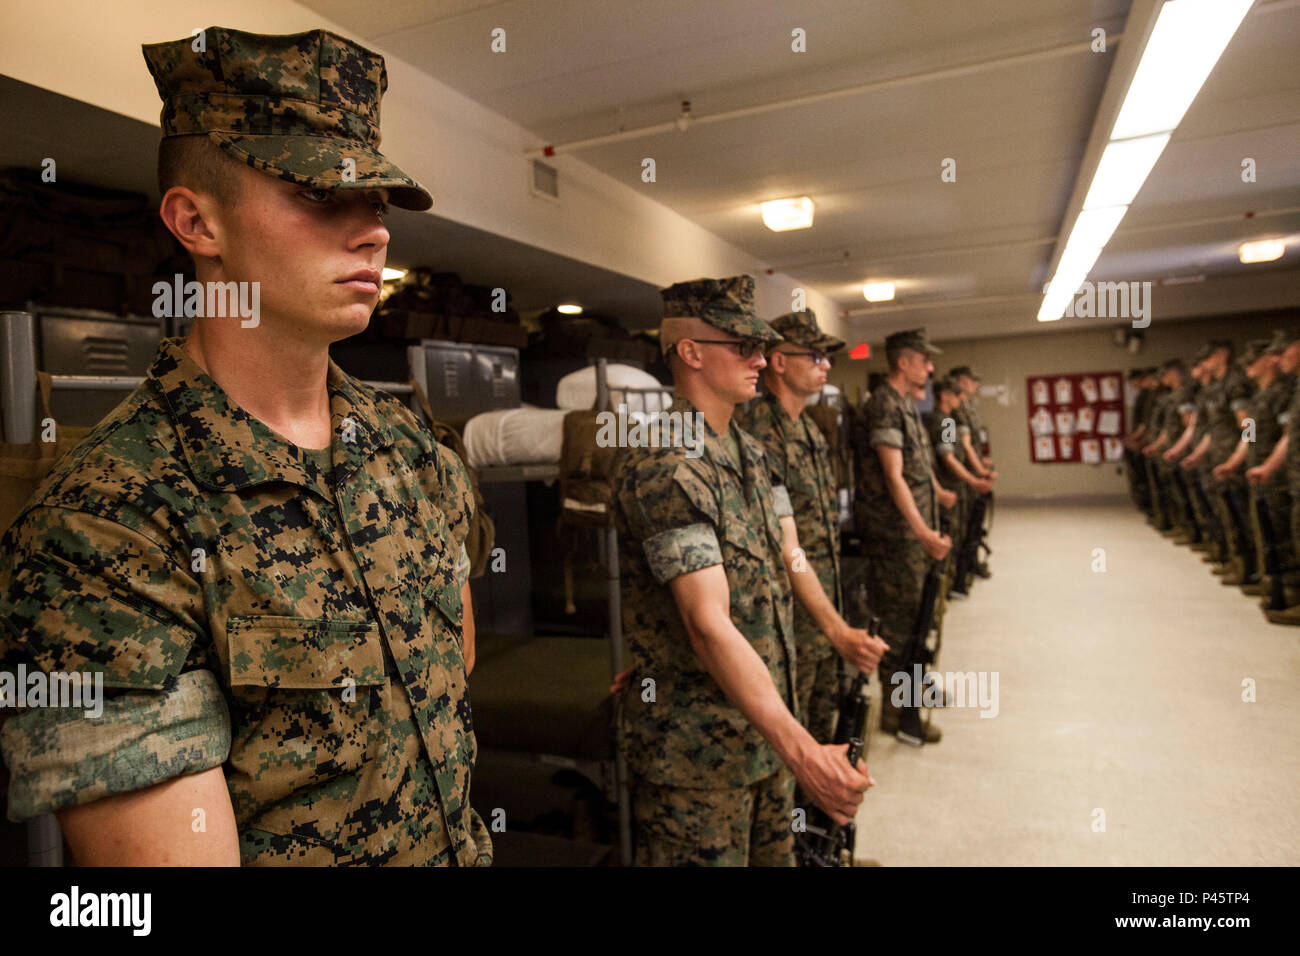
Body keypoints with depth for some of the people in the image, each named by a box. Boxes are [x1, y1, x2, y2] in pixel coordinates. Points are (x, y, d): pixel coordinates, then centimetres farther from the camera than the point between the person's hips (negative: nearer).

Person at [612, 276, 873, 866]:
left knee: (775, 855, 21)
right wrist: (800, 750, -33)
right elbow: (708, 624, -29)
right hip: (696, 751, -8)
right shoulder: (663, 465, -22)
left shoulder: (748, 452, 9)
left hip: (767, 727, 8)